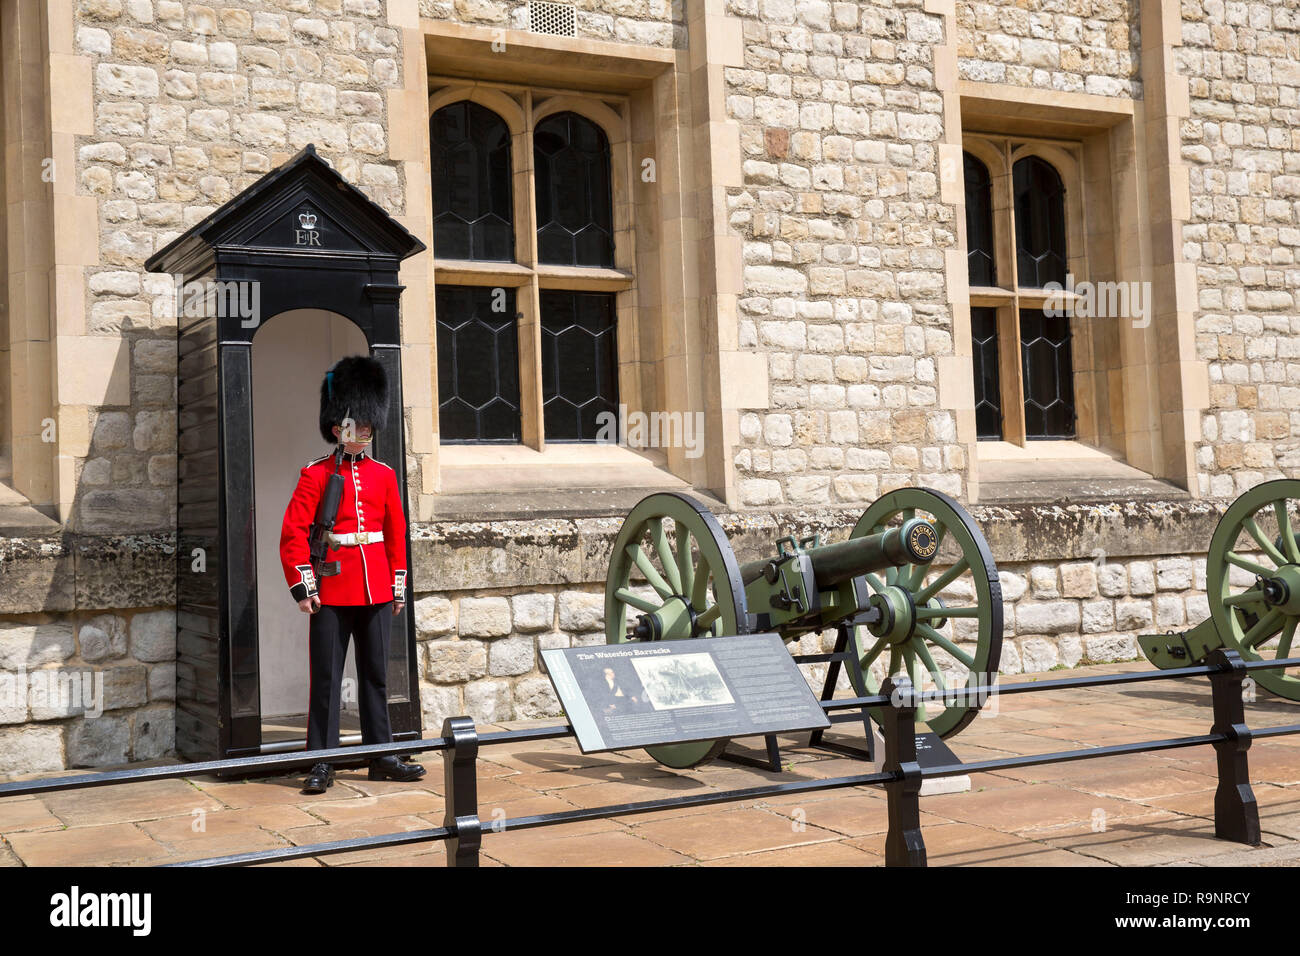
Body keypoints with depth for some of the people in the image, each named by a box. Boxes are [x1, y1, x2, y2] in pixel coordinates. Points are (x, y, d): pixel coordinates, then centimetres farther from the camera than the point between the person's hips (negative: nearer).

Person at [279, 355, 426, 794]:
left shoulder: (384, 475, 9)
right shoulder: (315, 474, -3)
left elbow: (396, 534, 12)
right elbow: (293, 533, -6)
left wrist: (399, 587, 10)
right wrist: (302, 586, -12)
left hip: (376, 590, 4)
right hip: (332, 591, -4)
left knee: (375, 674, 10)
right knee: (326, 677, 0)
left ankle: (382, 756, 18)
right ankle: (321, 763, 5)